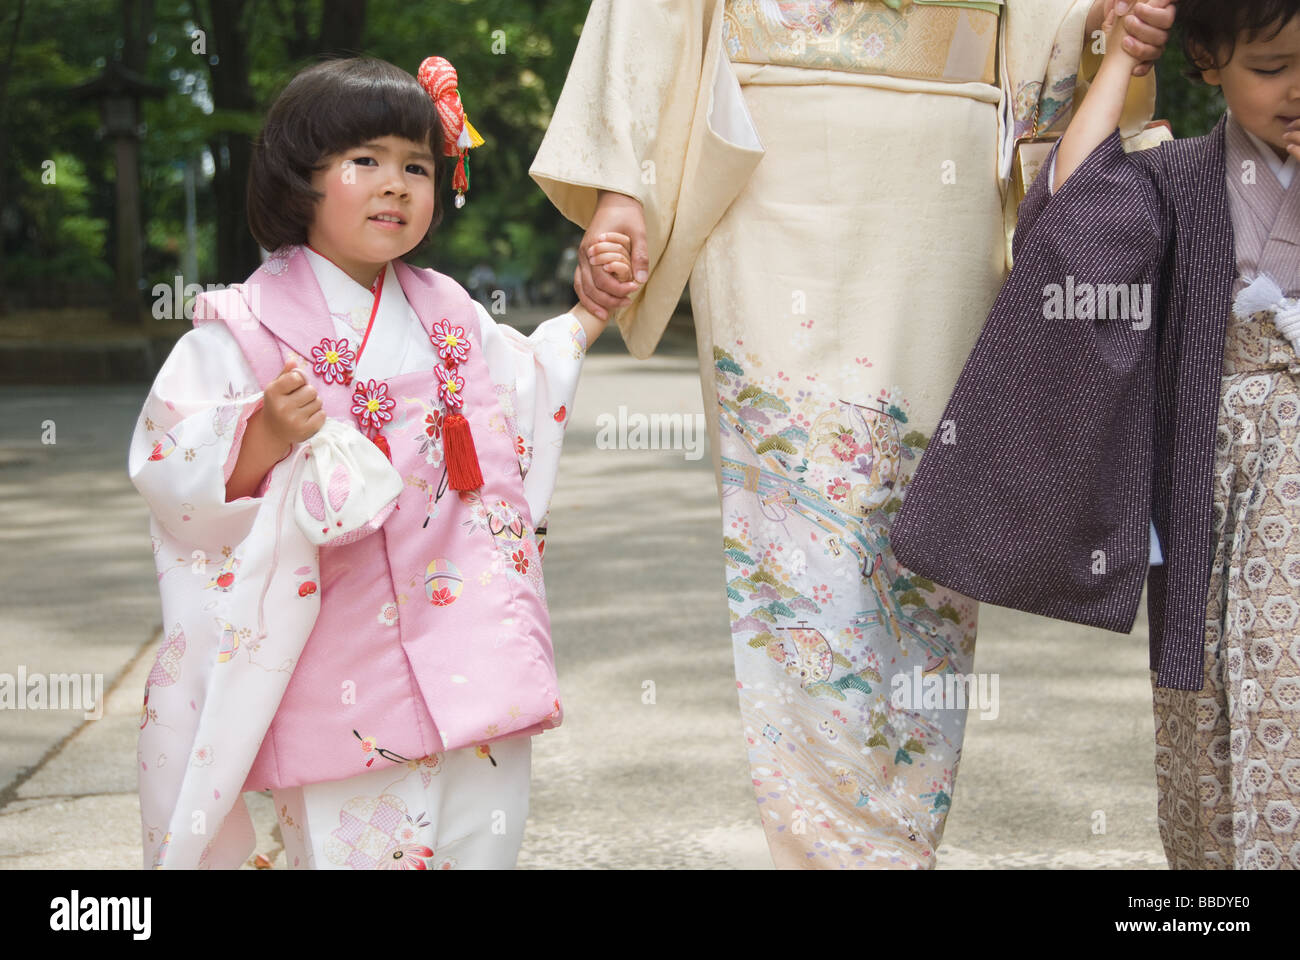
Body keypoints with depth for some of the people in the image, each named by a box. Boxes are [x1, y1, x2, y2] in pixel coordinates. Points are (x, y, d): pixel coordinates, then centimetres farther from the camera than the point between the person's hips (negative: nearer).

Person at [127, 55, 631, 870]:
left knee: (486, 827, 5)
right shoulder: (246, 329, -5)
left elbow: (524, 392, 32)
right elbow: (172, 475, -11)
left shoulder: (449, 314, 13)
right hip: (333, 654, -5)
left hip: (464, 638, 5)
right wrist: (267, 437, -26)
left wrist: (587, 319, 27)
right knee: (348, 838, -2)